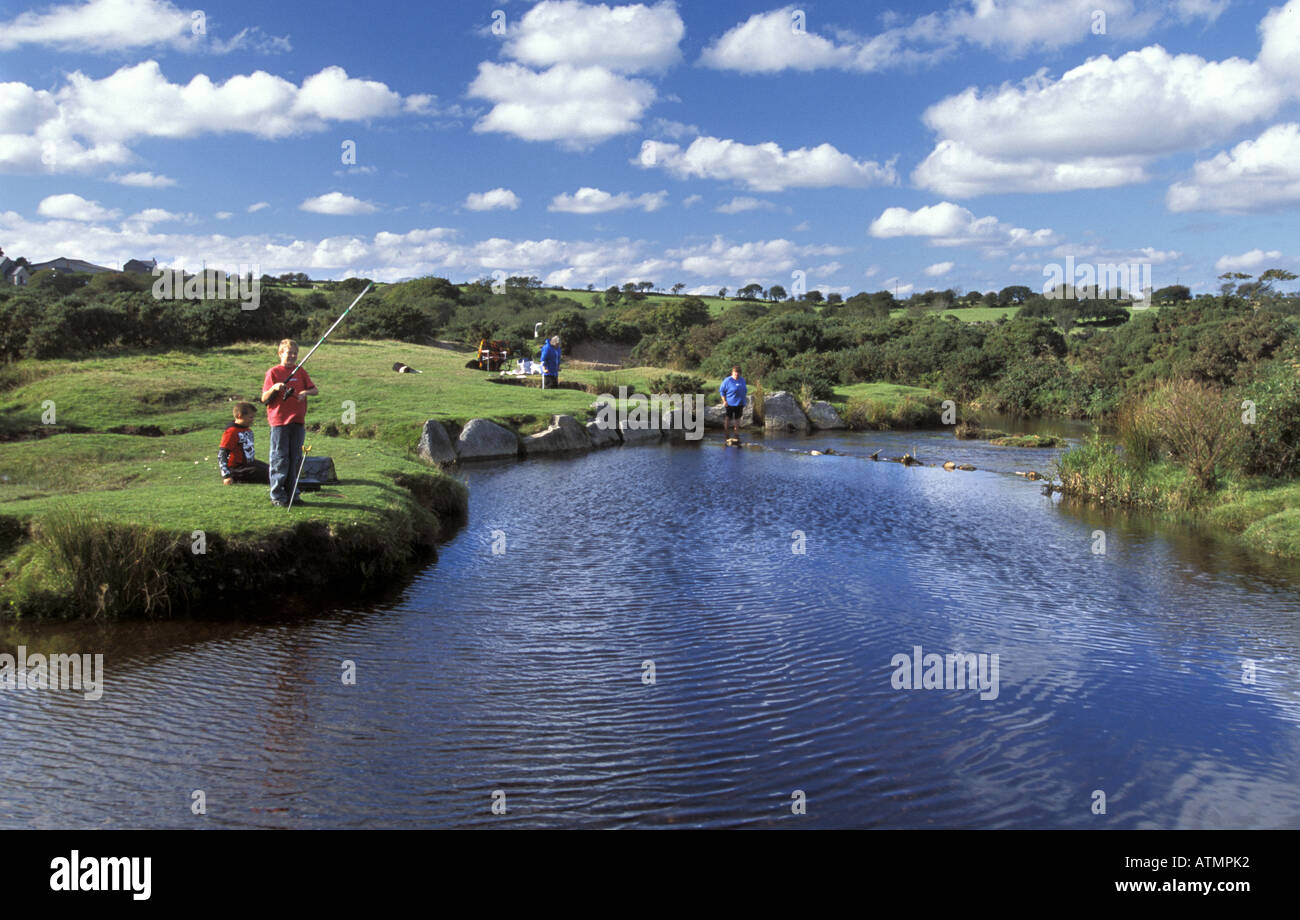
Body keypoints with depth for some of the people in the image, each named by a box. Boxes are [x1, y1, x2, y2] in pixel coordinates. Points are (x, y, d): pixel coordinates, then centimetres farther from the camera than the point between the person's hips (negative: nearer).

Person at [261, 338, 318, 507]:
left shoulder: (300, 371, 11)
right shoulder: (273, 372, -2)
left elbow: (316, 390, 9)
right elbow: (264, 399, -4)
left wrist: (306, 392, -12)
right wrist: (274, 388, -23)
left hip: (298, 421, 5)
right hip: (279, 422, -5)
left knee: (295, 458, 9)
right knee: (280, 459, -3)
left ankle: (291, 492, 18)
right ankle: (277, 496, 4)